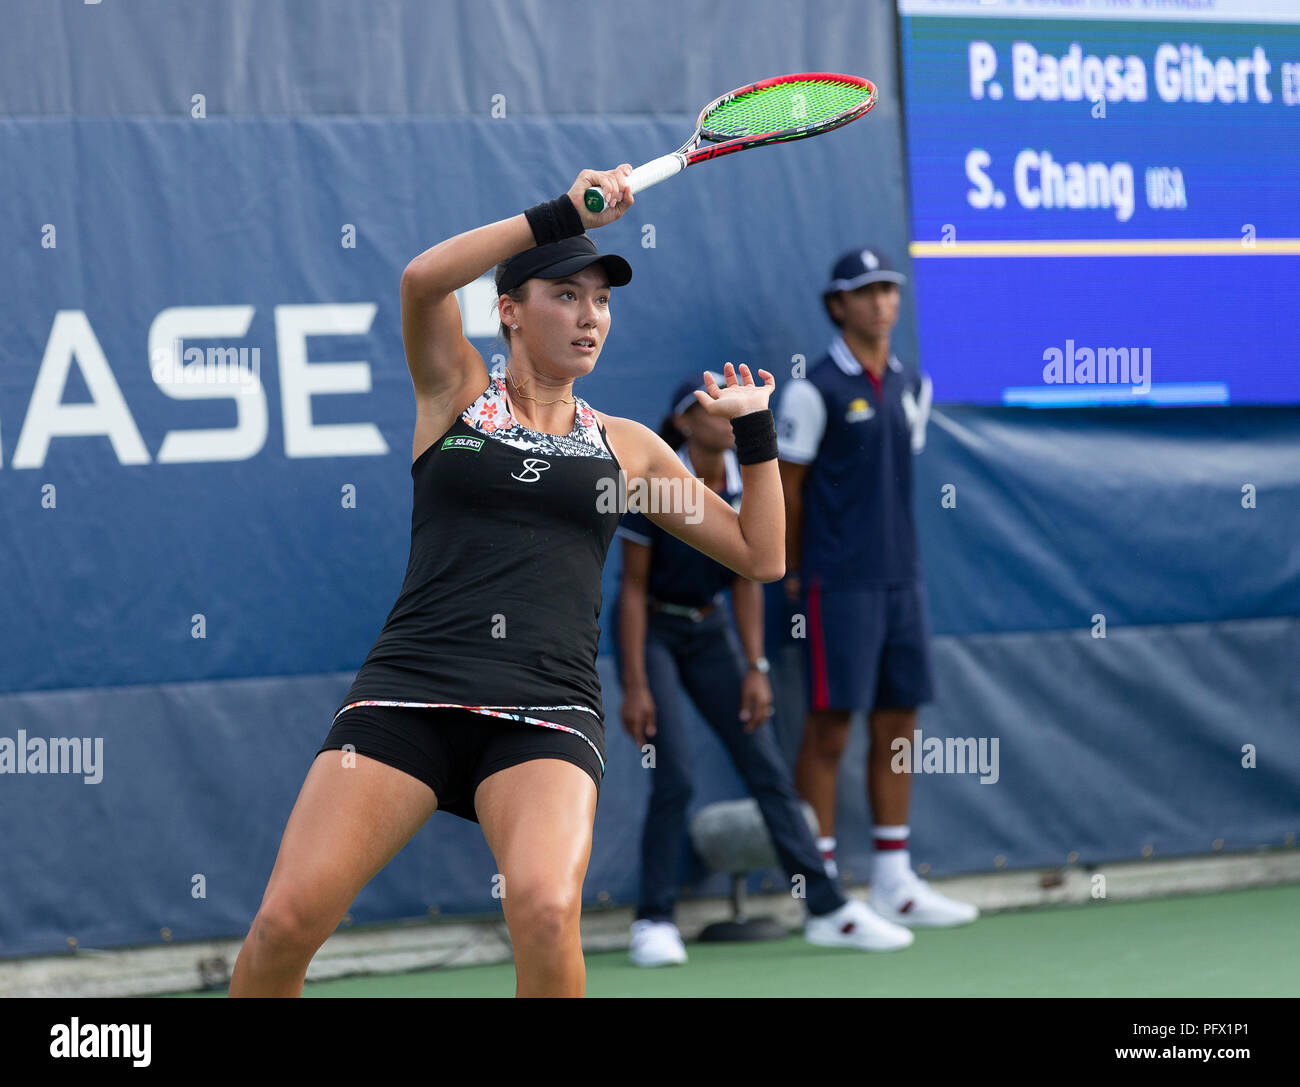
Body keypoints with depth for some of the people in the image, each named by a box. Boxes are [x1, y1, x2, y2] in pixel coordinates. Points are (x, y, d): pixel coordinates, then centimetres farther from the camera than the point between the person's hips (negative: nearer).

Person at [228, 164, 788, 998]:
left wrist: (754, 430, 12)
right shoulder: (457, 392, 13)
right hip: (410, 692, -1)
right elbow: (423, 279, -9)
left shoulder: (626, 446, 19)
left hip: (548, 711, 1)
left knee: (545, 912, -29)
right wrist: (563, 215, -11)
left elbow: (762, 556, 21)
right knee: (287, 922, -15)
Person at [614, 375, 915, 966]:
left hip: (708, 629, 5)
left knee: (767, 767, 0)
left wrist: (755, 669, -4)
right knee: (674, 775, -15)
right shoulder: (654, 486, -19)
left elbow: (746, 582, 2)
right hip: (650, 630, -5)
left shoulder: (746, 486, -5)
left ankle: (827, 911, 2)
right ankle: (653, 923, -4)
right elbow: (633, 587, -16)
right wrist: (635, 685, -18)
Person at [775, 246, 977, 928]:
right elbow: (787, 484, -4)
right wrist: (797, 571, 0)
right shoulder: (816, 390, -7)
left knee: (897, 724, 8)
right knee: (829, 728, -5)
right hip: (839, 585, -7)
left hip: (900, 581, 7)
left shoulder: (911, 387, 12)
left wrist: (896, 551, 13)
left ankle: (893, 881, 15)